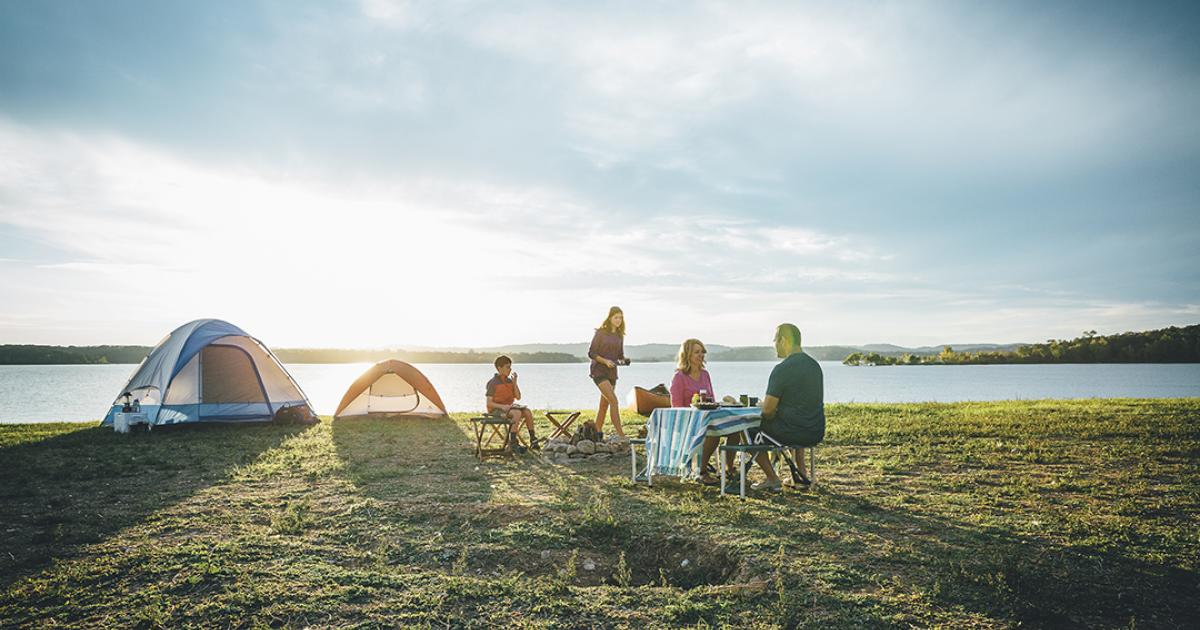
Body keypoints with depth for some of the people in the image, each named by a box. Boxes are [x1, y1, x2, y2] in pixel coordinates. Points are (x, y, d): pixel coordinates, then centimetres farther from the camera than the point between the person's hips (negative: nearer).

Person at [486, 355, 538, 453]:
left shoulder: (509, 381, 9)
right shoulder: (493, 383, -11)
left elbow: (518, 397, 5)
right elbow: (489, 403, -14)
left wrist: (514, 383, -5)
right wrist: (502, 406, -29)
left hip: (509, 406, 7)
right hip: (497, 409, -6)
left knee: (528, 412, -19)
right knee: (517, 413, -34)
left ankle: (533, 439, -12)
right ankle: (512, 443, -31)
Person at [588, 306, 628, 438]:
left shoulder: (620, 335, 11)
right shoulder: (600, 333, -6)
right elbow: (591, 353, -7)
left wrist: (623, 360, -4)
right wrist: (605, 361, -20)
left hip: (612, 373, 6)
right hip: (599, 371, -6)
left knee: (604, 404, 9)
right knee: (614, 401, -18)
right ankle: (621, 435, -19)